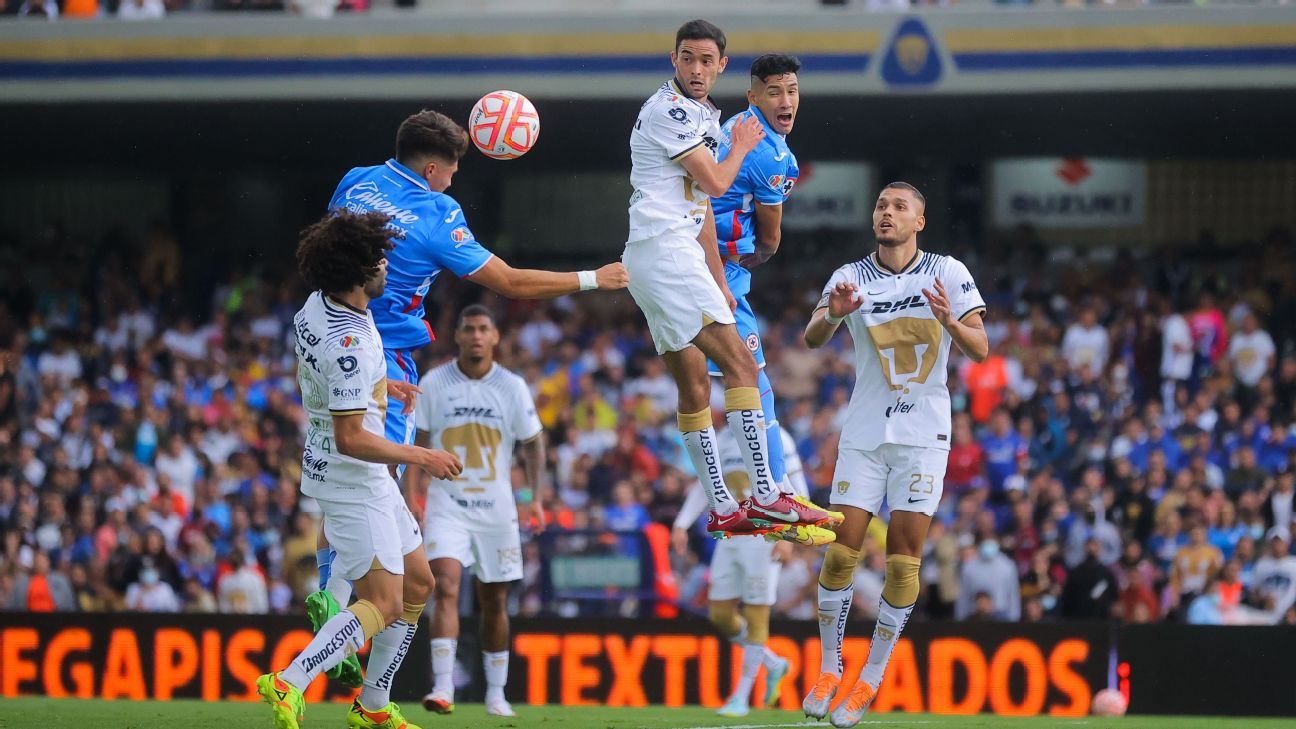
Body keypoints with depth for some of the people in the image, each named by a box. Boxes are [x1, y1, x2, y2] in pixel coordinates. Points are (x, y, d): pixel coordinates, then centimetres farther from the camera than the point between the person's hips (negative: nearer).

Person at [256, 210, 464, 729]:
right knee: (383, 602, -11)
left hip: (366, 479, 10)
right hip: (352, 478, -10)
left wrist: (375, 385, 31)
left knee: (418, 584, 16)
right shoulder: (349, 346, -29)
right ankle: (288, 684, -18)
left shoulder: (317, 306, 0)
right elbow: (350, 438, -28)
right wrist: (421, 457, -19)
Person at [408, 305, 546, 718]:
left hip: (496, 509, 2)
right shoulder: (433, 384, -1)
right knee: (446, 588, -19)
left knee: (494, 602, 8)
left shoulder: (513, 388, 1)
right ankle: (443, 688, -24)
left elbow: (532, 443, 9)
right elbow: (417, 443, 5)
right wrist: (411, 493, -3)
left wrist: (536, 496, 0)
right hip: (446, 507, -2)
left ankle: (495, 693, 22)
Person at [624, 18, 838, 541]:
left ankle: (722, 509, 10)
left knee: (694, 385, 9)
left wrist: (718, 281, 23)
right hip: (664, 248, -10)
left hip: (678, 257, 10)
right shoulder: (668, 110, -10)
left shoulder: (704, 117, 21)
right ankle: (765, 496, -20)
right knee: (739, 363, -16)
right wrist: (742, 148, 8)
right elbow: (715, 183, -11)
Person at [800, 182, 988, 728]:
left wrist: (950, 321, -27)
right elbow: (811, 340, -11)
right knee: (841, 550, -6)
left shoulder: (948, 274, -2)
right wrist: (832, 315, -34)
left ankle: (871, 680, 3)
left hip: (923, 434, -1)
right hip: (865, 432, 1)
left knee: (904, 559, -5)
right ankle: (828, 668, 9)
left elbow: (980, 350, -6)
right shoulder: (851, 278, 0)